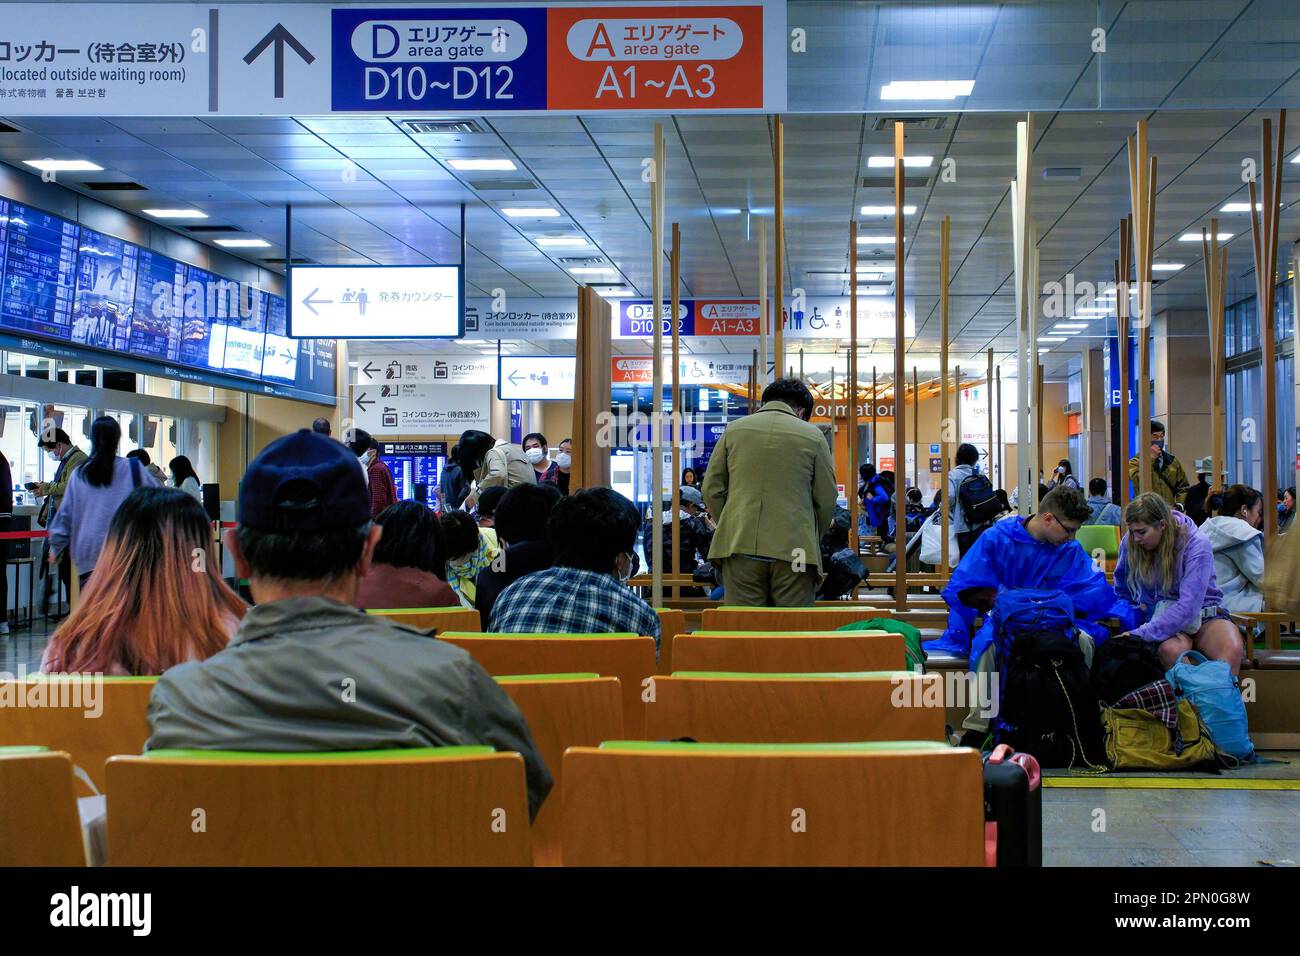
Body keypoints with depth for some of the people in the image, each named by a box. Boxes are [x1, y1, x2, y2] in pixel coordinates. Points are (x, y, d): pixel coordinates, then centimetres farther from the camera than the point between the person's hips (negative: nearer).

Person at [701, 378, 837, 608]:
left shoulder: (734, 429, 10)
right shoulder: (812, 436, 5)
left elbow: (711, 490, 10)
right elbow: (826, 501, 7)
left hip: (739, 546, 2)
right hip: (794, 549, -2)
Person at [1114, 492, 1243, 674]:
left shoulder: (1196, 545, -18)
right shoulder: (1130, 543, -6)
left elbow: (1188, 607, -28)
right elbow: (1121, 587, 18)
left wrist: (1141, 634, -33)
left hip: (1202, 614, -1)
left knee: (1233, 649, -36)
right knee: (1172, 649, -38)